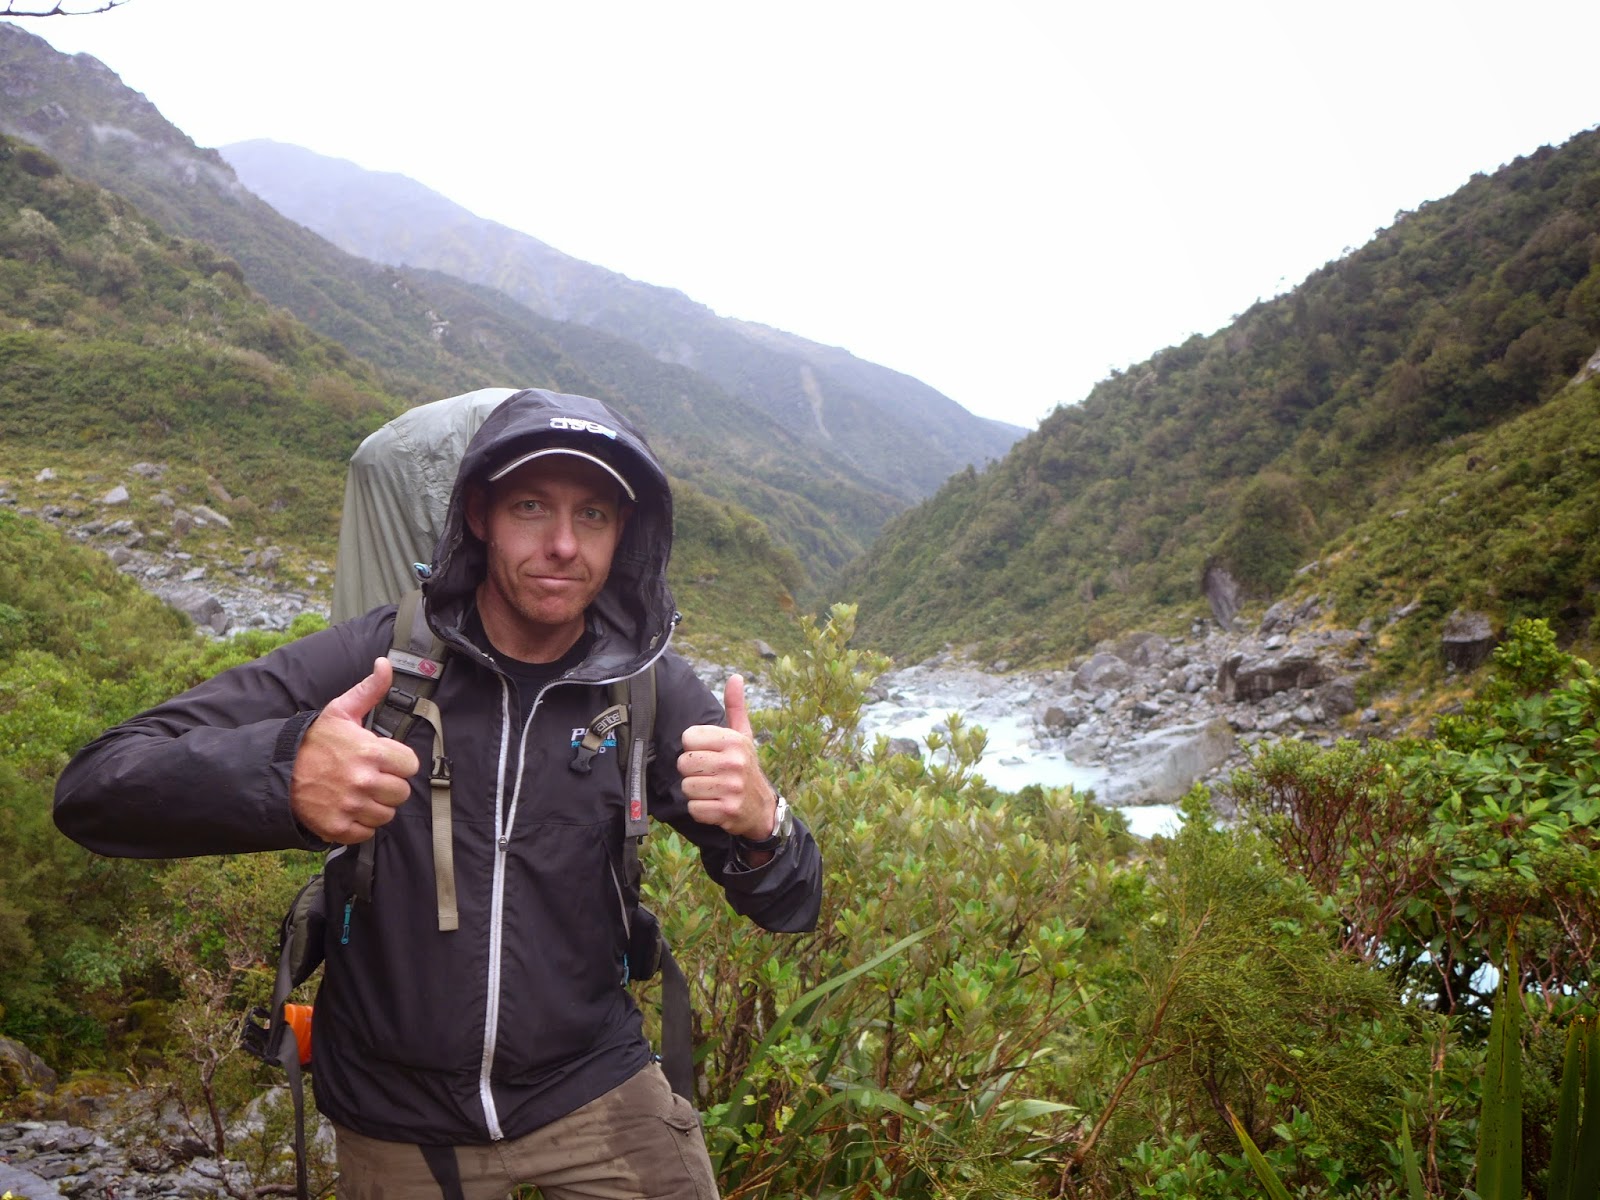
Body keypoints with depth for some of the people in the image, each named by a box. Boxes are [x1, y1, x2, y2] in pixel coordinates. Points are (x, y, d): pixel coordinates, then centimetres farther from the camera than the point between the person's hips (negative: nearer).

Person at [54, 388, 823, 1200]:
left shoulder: (650, 691, -11)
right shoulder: (368, 661, -16)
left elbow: (791, 910, -9)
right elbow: (93, 789, -19)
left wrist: (761, 827, -34)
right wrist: (284, 773, -40)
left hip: (592, 1088, 1)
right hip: (395, 1121, 0)